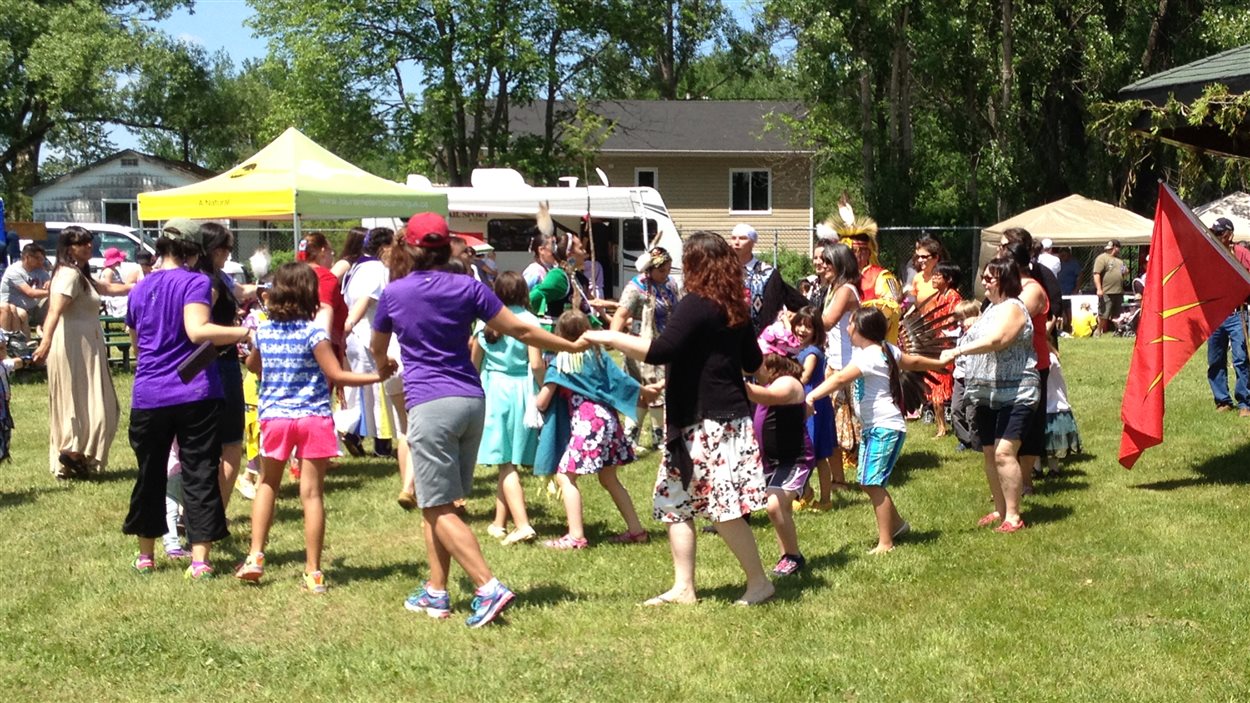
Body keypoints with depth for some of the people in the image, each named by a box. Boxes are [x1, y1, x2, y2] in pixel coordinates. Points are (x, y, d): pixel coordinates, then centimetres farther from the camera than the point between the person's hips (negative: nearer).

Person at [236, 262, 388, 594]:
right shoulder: (314, 333, -11)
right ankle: (313, 572, 2)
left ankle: (255, 557, 14)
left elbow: (252, 365, 23)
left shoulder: (264, 330, 5)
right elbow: (336, 375, -13)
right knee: (311, 492, -1)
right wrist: (377, 376, -8)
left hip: (274, 416, 4)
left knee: (267, 484, 21)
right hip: (312, 418, -4)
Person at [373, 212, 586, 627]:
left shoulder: (394, 294, 1)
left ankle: (489, 587, -16)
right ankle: (436, 592, 17)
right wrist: (571, 346, 18)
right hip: (472, 401, 5)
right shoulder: (467, 288, 5)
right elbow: (520, 331, 5)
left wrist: (383, 367, 43)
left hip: (429, 405, -5)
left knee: (439, 509, -4)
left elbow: (377, 349, 18)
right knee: (435, 503, 16)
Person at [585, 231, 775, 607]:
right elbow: (753, 361, 19)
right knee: (674, 502, 12)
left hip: (705, 421, -9)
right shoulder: (735, 307, 10)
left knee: (723, 508, -4)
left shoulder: (696, 304, -15)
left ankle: (759, 582, 3)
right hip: (730, 414, 9)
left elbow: (660, 351, -25)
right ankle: (683, 587, 14)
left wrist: (608, 337, -17)